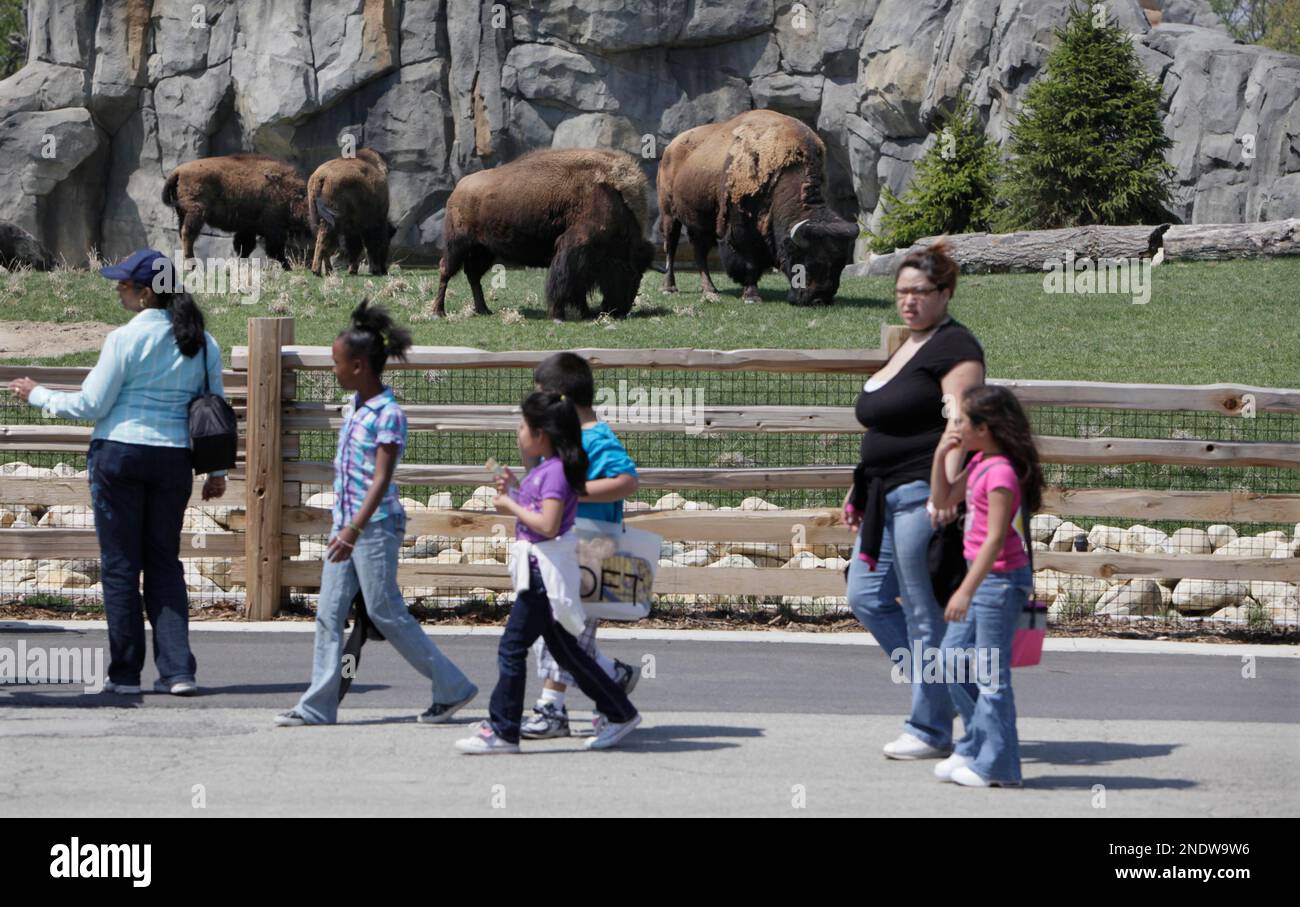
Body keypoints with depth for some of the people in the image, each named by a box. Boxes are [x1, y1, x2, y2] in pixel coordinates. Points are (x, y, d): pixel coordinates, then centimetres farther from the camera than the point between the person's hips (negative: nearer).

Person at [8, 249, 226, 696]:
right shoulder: (202, 342, 5)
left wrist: (37, 395, 7)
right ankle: (177, 671, 2)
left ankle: (125, 673, 5)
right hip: (175, 459, 5)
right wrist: (217, 470, 18)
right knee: (165, 562, 11)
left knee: (120, 563, 4)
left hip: (119, 454, -5)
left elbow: (91, 404, -7)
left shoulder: (127, 338, -11)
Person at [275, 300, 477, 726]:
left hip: (375, 526, -9)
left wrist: (355, 529, -27)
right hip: (346, 524, 9)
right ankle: (317, 706, 6)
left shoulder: (388, 415, -15)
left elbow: (381, 480, -20)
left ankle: (453, 687, 9)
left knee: (386, 613, -2)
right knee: (329, 614, 4)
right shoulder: (355, 406, 11)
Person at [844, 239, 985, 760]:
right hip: (888, 498, 10)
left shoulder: (954, 347, -10)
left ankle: (931, 730, 4)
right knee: (867, 598, 10)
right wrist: (862, 490, 25)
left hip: (924, 496, -10)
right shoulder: (907, 347, 20)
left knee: (925, 613, -4)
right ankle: (942, 684, 20)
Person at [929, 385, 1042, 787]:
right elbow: (943, 499, 21)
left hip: (1001, 579, -10)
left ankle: (996, 765, 4)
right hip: (984, 577, 10)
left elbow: (996, 537, -24)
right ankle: (976, 746, 24)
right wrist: (942, 455, 7)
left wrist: (966, 591, -26)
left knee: (991, 672, -3)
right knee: (952, 659, 15)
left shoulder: (1001, 472, -20)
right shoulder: (979, 463, 10)